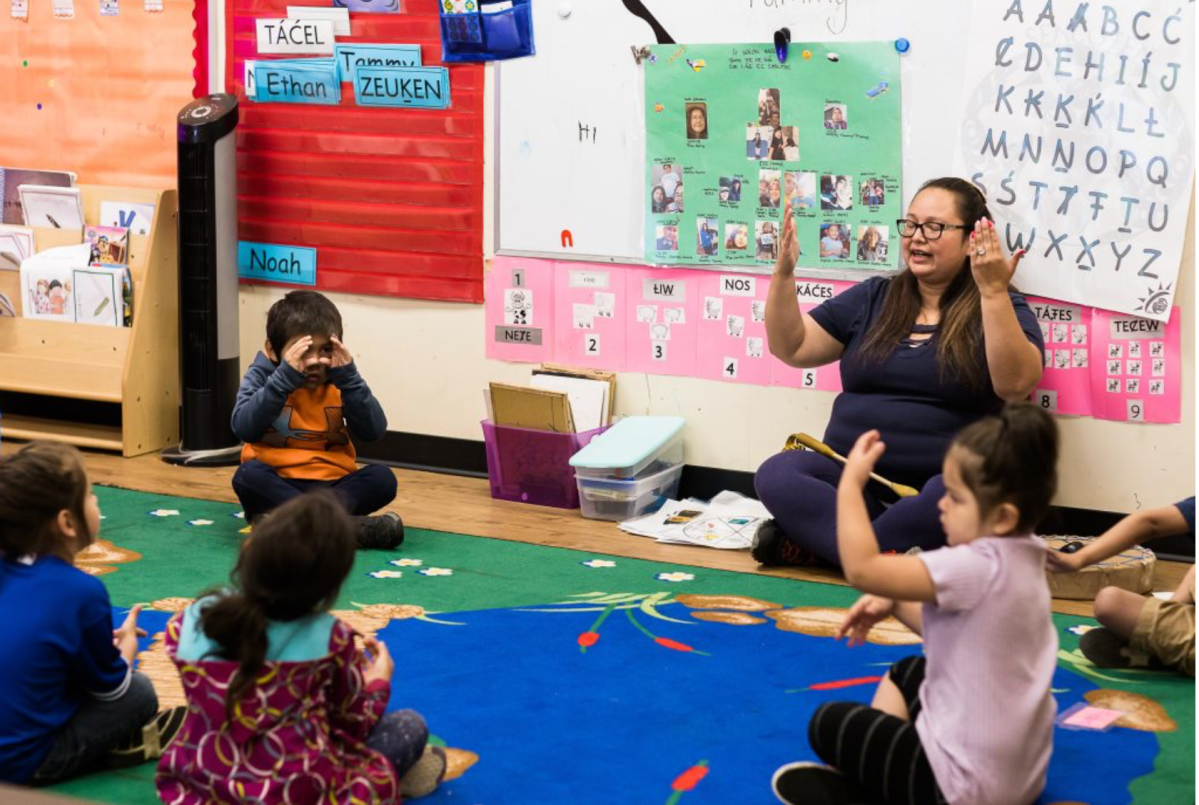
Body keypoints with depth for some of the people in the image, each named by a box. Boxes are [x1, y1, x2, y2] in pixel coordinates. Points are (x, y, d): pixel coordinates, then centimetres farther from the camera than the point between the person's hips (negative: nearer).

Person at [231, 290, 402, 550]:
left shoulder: (338, 382, 5)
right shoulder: (262, 376, -2)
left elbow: (373, 431, -9)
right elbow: (244, 429, -20)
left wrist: (348, 379, -18)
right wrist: (285, 378, -26)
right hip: (277, 485, -2)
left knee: (382, 478, -22)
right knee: (248, 475, -32)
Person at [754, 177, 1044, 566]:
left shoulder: (1003, 309, 4)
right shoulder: (871, 298, 17)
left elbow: (1015, 384, -16)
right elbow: (791, 348, 14)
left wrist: (993, 291, -26)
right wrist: (783, 272, -1)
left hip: (940, 484, -3)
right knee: (776, 474, -25)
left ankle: (813, 543, -25)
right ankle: (891, 551, -31)